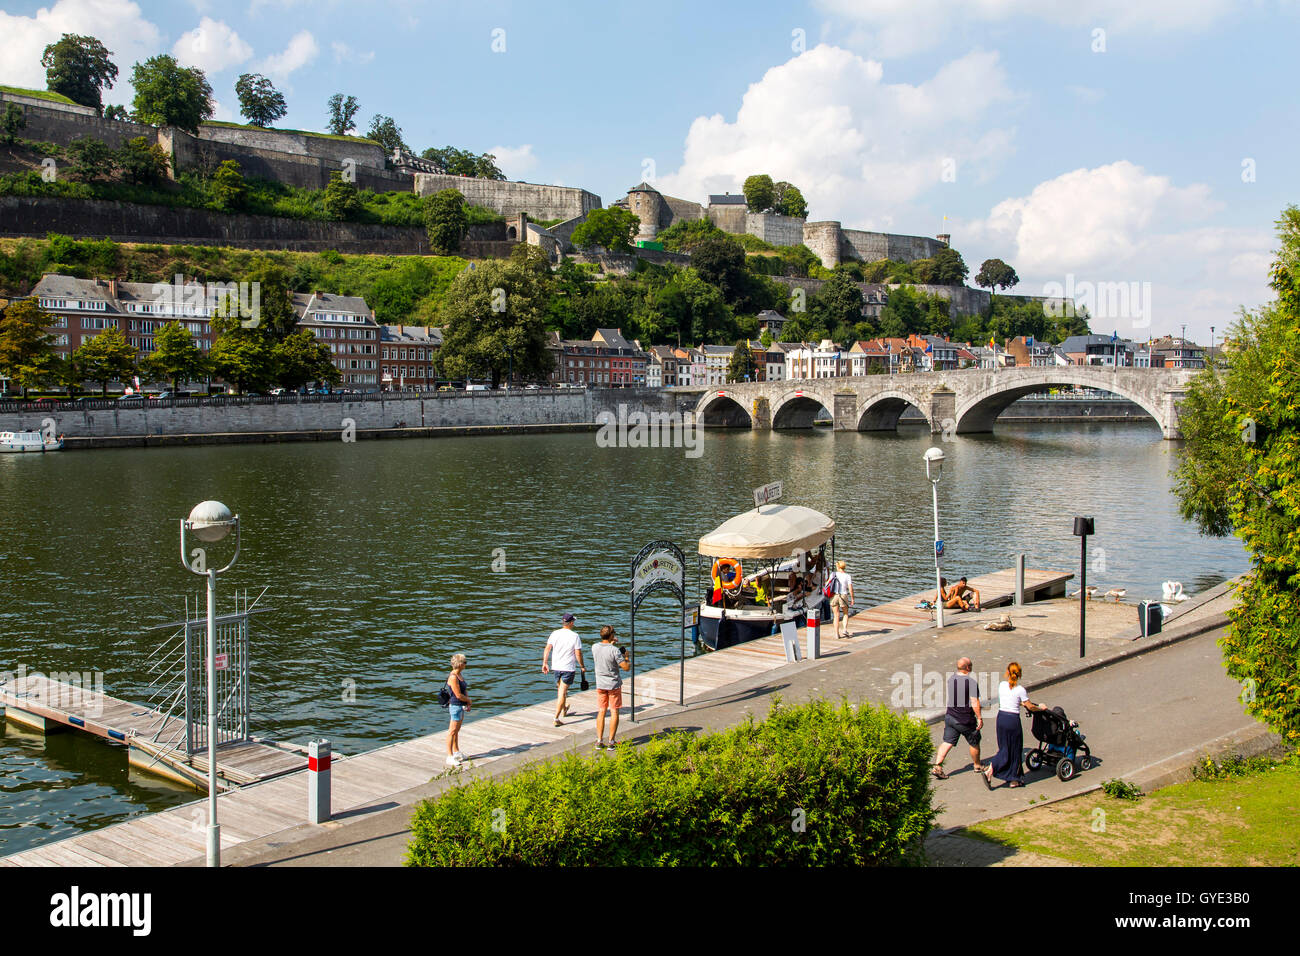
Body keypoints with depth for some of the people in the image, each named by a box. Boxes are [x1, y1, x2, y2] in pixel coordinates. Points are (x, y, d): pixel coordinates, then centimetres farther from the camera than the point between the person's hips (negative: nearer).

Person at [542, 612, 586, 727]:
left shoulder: (554, 634, -1)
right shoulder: (574, 636, -13)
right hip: (568, 668, -5)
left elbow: (547, 649, 0)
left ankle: (564, 711, 44)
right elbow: (578, 654, -12)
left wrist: (544, 663, 8)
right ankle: (556, 718, -8)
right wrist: (582, 666, 1)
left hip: (556, 666, 5)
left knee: (560, 690, 23)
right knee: (562, 693, -3)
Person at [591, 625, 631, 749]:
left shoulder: (594, 647, -4)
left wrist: (610, 644, 28)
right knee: (614, 712, 6)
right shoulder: (615, 650, -20)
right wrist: (626, 657, 0)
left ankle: (599, 741, 7)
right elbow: (626, 667, -18)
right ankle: (611, 741, 6)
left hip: (600, 685, 4)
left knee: (601, 712, 10)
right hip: (614, 685, -4)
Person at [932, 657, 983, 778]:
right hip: (965, 720, -6)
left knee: (947, 742, 7)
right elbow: (975, 703, -20)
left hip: (950, 716, 6)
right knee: (974, 743, 16)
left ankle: (937, 767, -3)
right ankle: (977, 766, 32)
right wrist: (980, 718, -11)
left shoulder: (951, 678, 1)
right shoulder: (971, 682, -20)